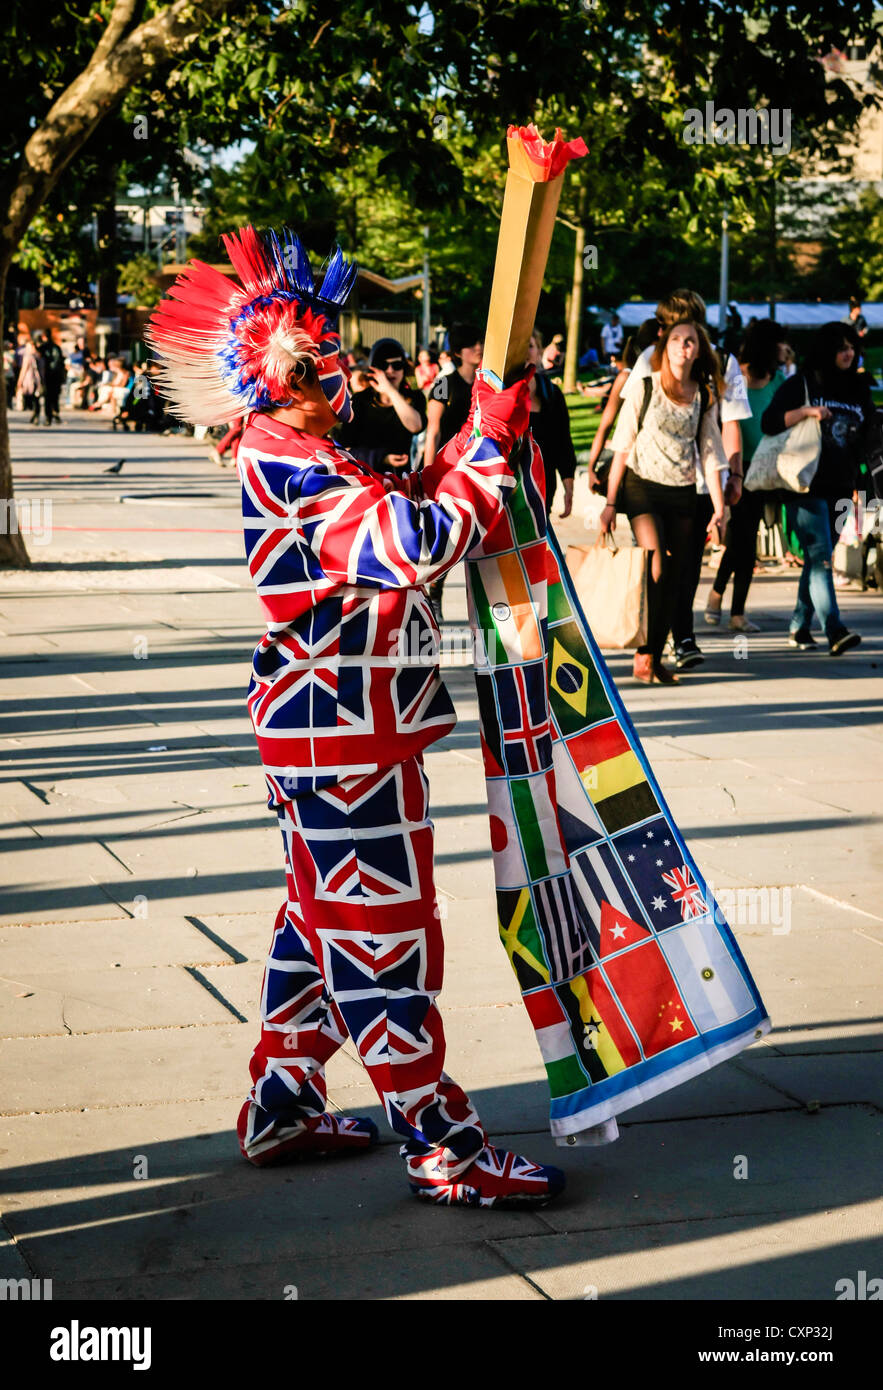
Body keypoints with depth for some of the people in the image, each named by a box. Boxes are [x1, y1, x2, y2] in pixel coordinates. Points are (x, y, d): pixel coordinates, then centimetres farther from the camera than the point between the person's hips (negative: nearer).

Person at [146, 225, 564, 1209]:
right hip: (344, 734, -11)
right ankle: (440, 1147, 4)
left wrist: (473, 439, 7)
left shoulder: (306, 459, 14)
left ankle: (281, 1107, 28)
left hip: (331, 728, 11)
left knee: (323, 920, 18)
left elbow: (402, 521, 20)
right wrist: (490, 442, -18)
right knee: (385, 931, -4)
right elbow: (418, 545, -28)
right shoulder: (291, 470, -19)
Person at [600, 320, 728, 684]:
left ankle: (656, 658, 12)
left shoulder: (704, 395, 7)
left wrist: (719, 507, 5)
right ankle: (643, 653, -8)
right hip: (642, 486, -3)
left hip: (682, 493, 3)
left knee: (673, 578, 2)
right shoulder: (644, 388, -1)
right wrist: (610, 503, -2)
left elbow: (710, 453, 11)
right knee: (655, 568, -18)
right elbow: (622, 447, 0)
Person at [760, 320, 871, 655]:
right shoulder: (800, 385, -1)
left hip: (839, 488, 6)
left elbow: (867, 433, 19)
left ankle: (799, 627, 18)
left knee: (818, 559, 10)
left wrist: (859, 482, 7)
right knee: (820, 556, -14)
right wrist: (806, 411, -20)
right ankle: (834, 631, -22)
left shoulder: (857, 389, 13)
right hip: (806, 486, -6)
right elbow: (769, 422, -8)